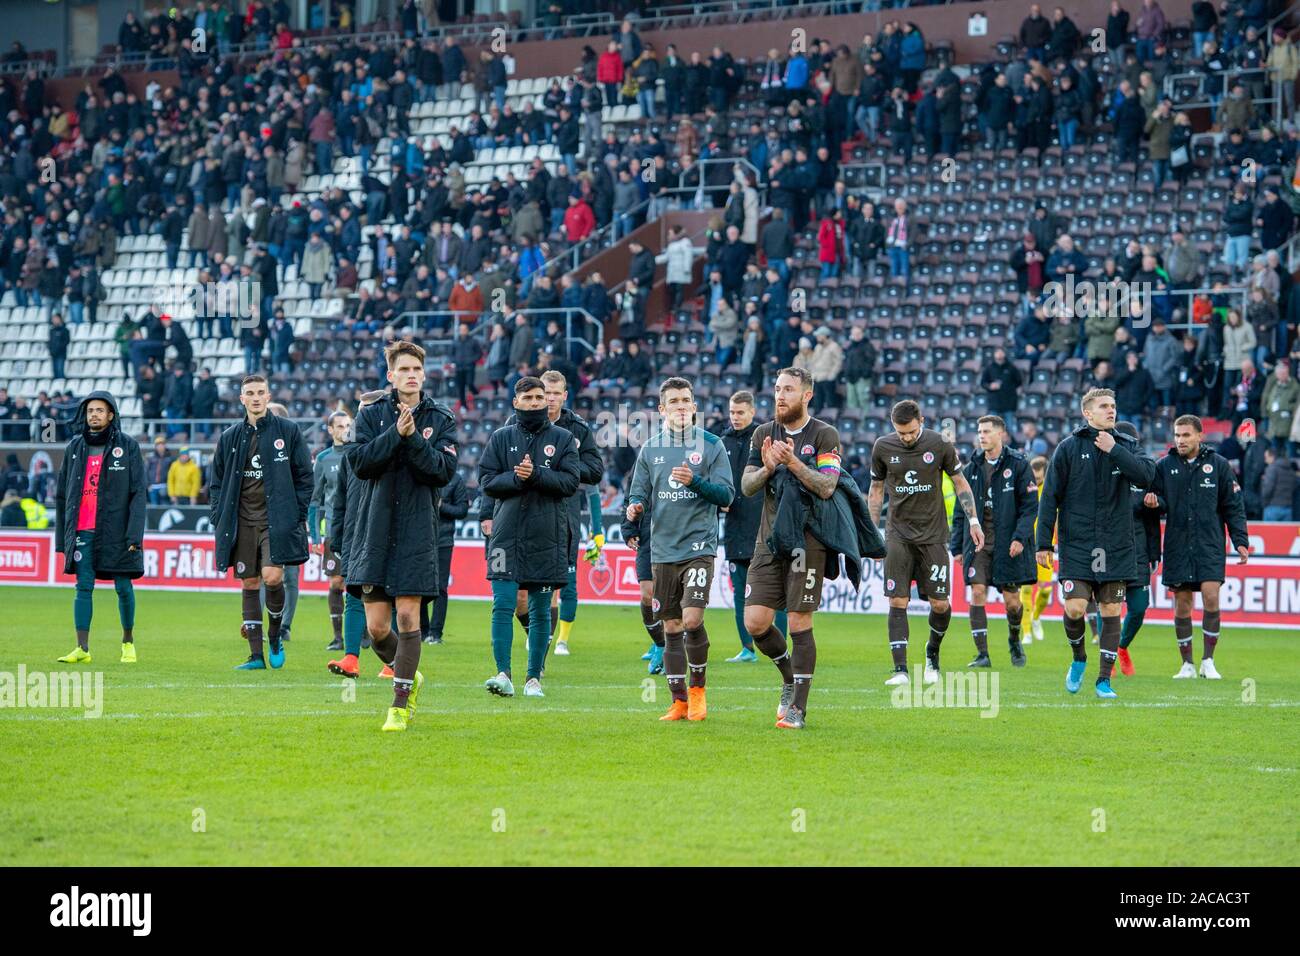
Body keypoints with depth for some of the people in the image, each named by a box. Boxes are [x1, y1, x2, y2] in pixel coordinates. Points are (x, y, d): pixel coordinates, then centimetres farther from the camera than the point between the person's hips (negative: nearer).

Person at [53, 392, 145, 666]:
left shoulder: (128, 447, -1)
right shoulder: (74, 448, 10)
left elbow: (138, 493, -5)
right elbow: (62, 494, 14)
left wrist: (134, 534, -13)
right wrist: (62, 536, 10)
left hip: (116, 530, -3)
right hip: (82, 531, 3)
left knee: (123, 587, 4)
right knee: (84, 587, -3)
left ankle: (128, 642, 21)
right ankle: (82, 649, -5)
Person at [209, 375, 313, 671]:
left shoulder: (287, 431, 2)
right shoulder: (230, 438, 10)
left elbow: (304, 476, 5)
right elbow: (217, 482, 15)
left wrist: (298, 514, -2)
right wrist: (219, 520, 5)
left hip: (276, 520, -3)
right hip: (242, 522, 3)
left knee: (272, 576, -18)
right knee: (249, 584, 3)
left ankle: (275, 636, 7)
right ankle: (256, 655, 6)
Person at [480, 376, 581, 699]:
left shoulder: (563, 438, 6)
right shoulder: (501, 437, 9)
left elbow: (570, 481, -3)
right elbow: (486, 480, 3)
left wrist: (535, 475, -16)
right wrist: (516, 478, -14)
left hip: (547, 536, 0)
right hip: (507, 535, 0)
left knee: (541, 610, 5)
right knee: (503, 605, -9)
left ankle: (534, 678, 11)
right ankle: (503, 674, -11)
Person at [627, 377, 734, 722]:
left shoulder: (711, 445, 1)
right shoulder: (650, 449, 10)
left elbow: (726, 495, -3)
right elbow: (638, 493, 13)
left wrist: (695, 481, -19)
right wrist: (634, 508, -10)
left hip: (699, 547, -3)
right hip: (663, 549, 3)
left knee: (692, 619, -16)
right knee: (671, 627, 5)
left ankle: (698, 690, 4)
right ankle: (679, 701, 12)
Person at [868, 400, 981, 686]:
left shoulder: (940, 445, -4)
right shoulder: (883, 447, 1)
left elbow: (960, 482, 8)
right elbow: (876, 489, 13)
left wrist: (974, 520, 4)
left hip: (933, 534, -1)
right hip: (898, 534, 1)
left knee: (940, 603, -4)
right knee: (897, 602, -10)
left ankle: (932, 653, 24)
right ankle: (900, 670, -10)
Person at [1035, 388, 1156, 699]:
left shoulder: (1126, 446, 8)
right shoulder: (1069, 447, 1)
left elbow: (1146, 476, -11)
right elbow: (1050, 497, 1)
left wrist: (1114, 450, -14)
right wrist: (1044, 543, -3)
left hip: (1117, 546, 2)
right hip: (1076, 545, -2)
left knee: (1111, 612, 1)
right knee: (1075, 608, -12)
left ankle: (1105, 679, 9)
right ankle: (1078, 658, 16)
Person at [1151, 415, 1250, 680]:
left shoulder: (1218, 465, 4)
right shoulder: (1164, 466, 6)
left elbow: (1233, 506, 6)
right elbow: (1152, 499, 10)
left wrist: (1240, 541, 0)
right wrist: (1150, 500, -14)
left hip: (1210, 546, -2)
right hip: (1177, 546, 2)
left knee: (1211, 597, -13)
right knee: (1182, 605, 3)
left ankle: (1208, 661, -3)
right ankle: (1187, 665, 12)